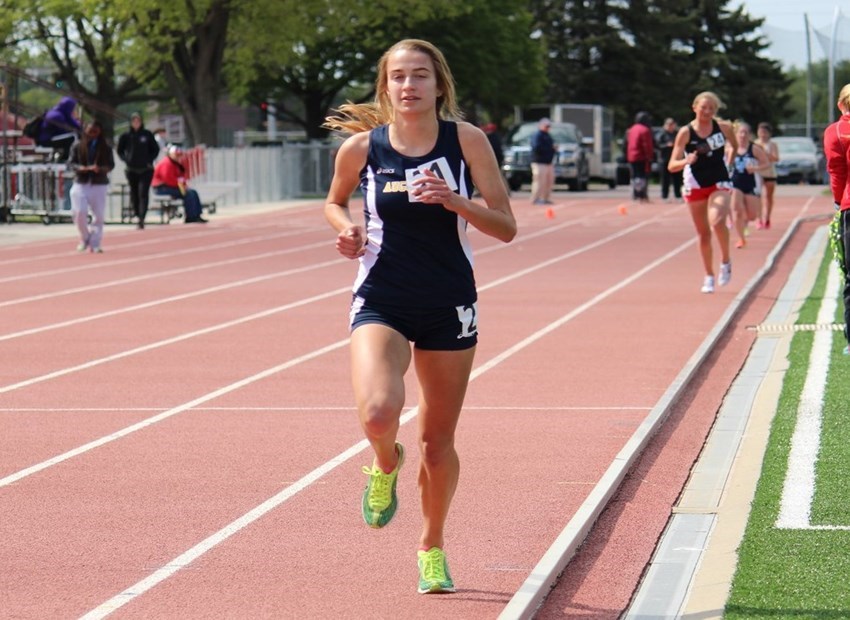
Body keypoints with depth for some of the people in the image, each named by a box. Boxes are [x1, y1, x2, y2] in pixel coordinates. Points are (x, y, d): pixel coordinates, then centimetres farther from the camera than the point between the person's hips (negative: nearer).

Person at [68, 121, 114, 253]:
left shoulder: (105, 147, 5)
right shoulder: (77, 145, 5)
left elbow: (111, 164, 3)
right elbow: (71, 162, 4)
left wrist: (100, 169, -17)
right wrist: (80, 168, -17)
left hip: (99, 184, 1)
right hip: (81, 183, -1)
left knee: (99, 215, -2)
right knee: (79, 212, -14)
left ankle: (95, 244, 9)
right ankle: (85, 238, 11)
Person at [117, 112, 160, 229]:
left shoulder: (147, 135, 0)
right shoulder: (125, 136, 1)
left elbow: (155, 149, 9)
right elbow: (120, 150, 11)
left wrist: (150, 160, -3)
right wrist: (126, 160, -4)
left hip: (146, 170, -1)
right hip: (131, 170, 2)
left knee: (143, 193, -12)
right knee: (134, 194, 8)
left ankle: (141, 217, -18)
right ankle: (137, 214, 23)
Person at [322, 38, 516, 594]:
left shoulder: (467, 141, -5)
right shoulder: (361, 147, -3)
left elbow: (506, 227, -5)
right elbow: (335, 202, 17)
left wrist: (456, 202, -22)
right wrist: (347, 229, -5)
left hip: (449, 306, 1)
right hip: (381, 302, -1)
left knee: (438, 440, 9)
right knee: (378, 413, -26)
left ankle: (433, 548, 33)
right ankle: (386, 465, 12)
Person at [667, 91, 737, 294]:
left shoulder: (723, 127, -5)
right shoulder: (686, 132, -8)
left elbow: (735, 146, 18)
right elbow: (672, 166, -13)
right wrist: (686, 161, -31)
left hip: (719, 184, -1)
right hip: (695, 185, 1)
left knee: (717, 221, -27)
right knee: (703, 234, 7)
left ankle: (726, 261, -4)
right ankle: (709, 276, 23)